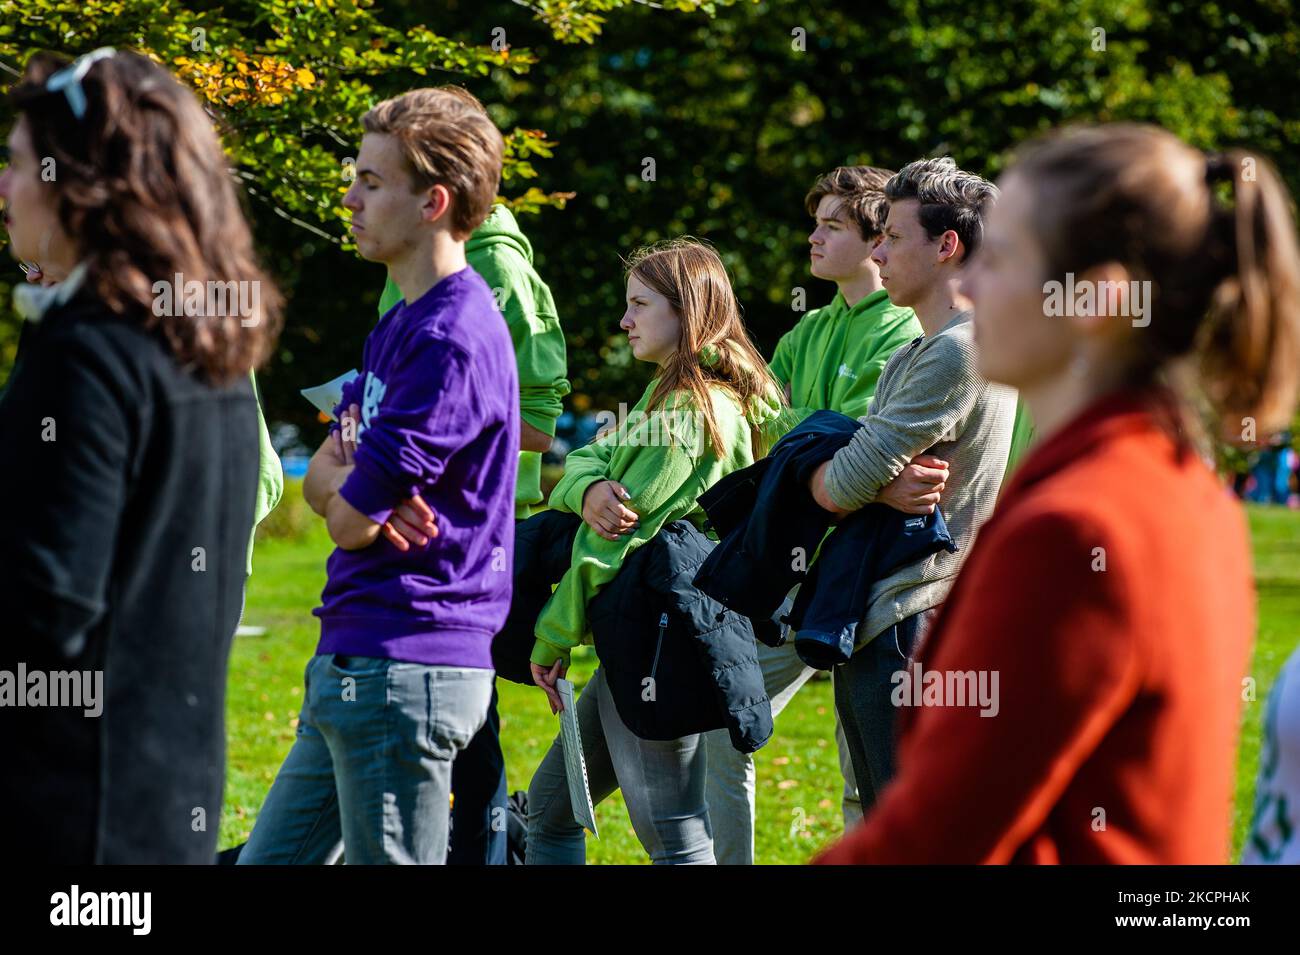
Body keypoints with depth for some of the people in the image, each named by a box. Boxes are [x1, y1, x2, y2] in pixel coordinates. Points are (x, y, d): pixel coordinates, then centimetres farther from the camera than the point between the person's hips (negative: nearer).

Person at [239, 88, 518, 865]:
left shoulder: (454, 339, -17)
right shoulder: (402, 324, 17)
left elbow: (352, 520, -17)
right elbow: (320, 481, 15)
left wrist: (353, 495, 7)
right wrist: (356, 481, -8)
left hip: (405, 665, -10)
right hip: (351, 658, 10)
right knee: (272, 858, 14)